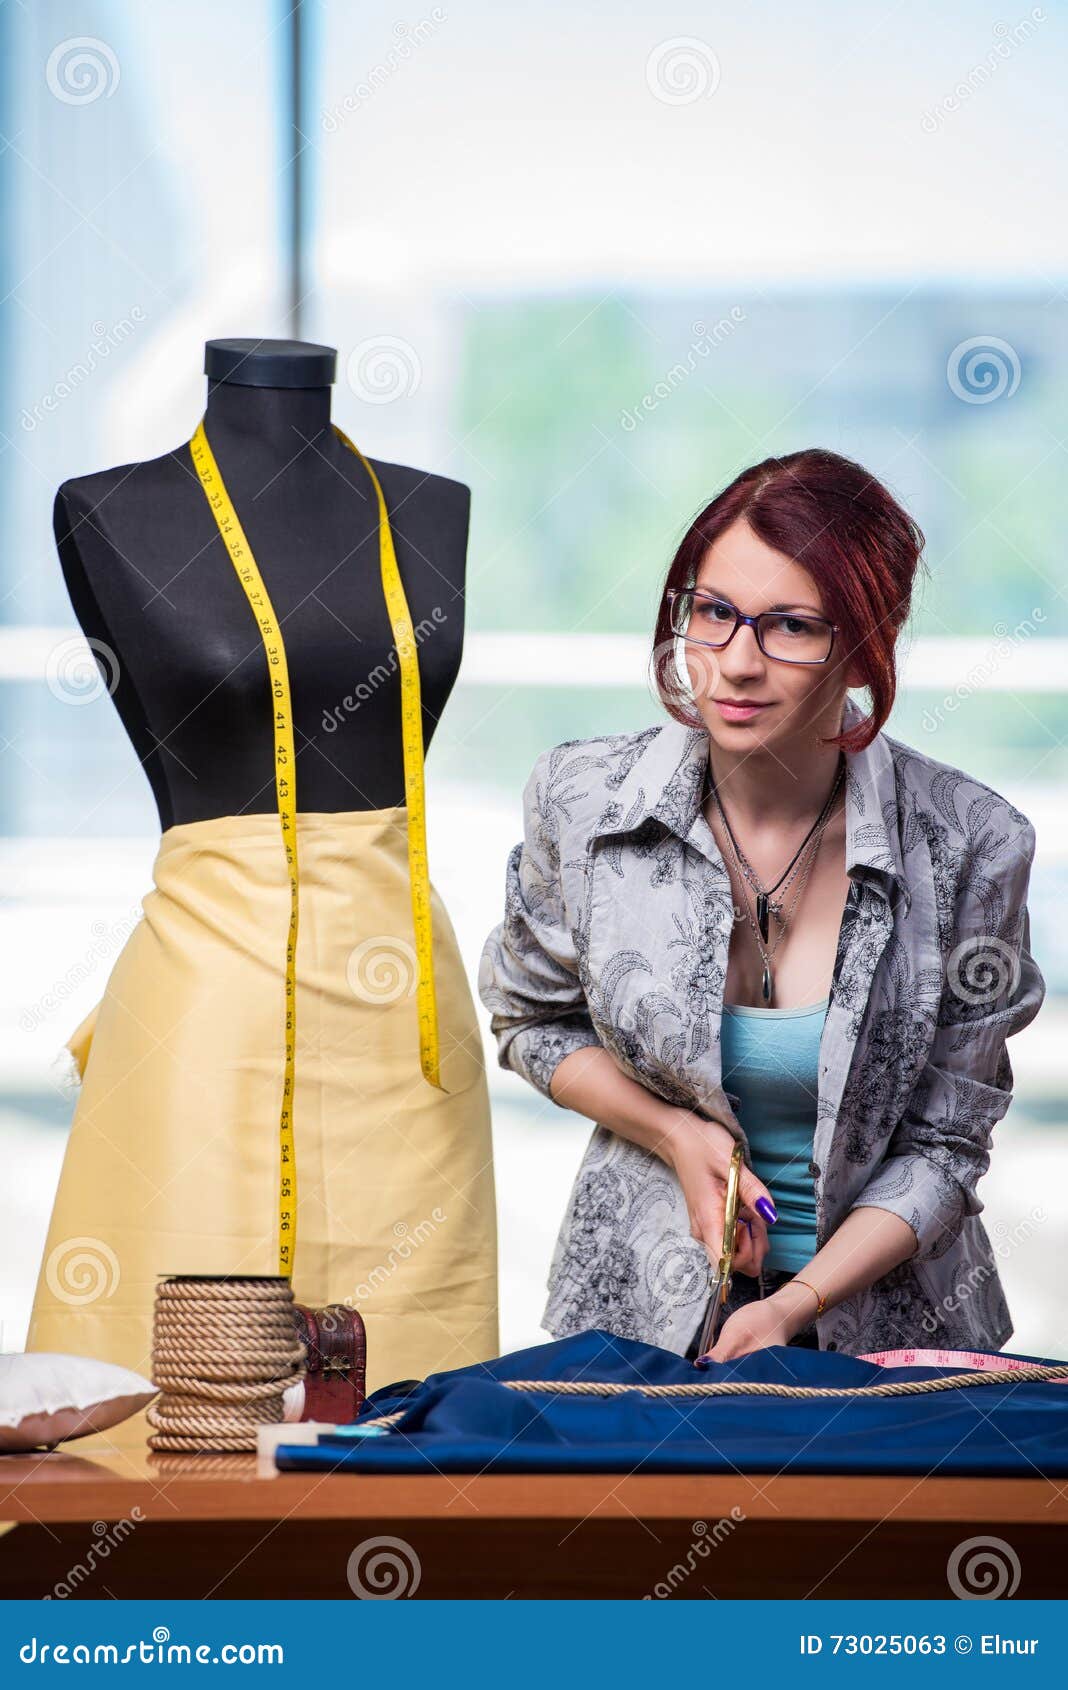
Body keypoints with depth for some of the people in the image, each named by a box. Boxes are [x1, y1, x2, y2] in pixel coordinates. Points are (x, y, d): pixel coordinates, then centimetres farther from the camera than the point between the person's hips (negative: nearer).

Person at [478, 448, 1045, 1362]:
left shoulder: (969, 844, -11)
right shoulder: (584, 799, -7)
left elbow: (943, 1145, -2)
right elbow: (531, 1018, 12)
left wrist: (796, 1305, -15)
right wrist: (677, 1137, -5)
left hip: (887, 1314, 0)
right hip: (640, 1311, 1)